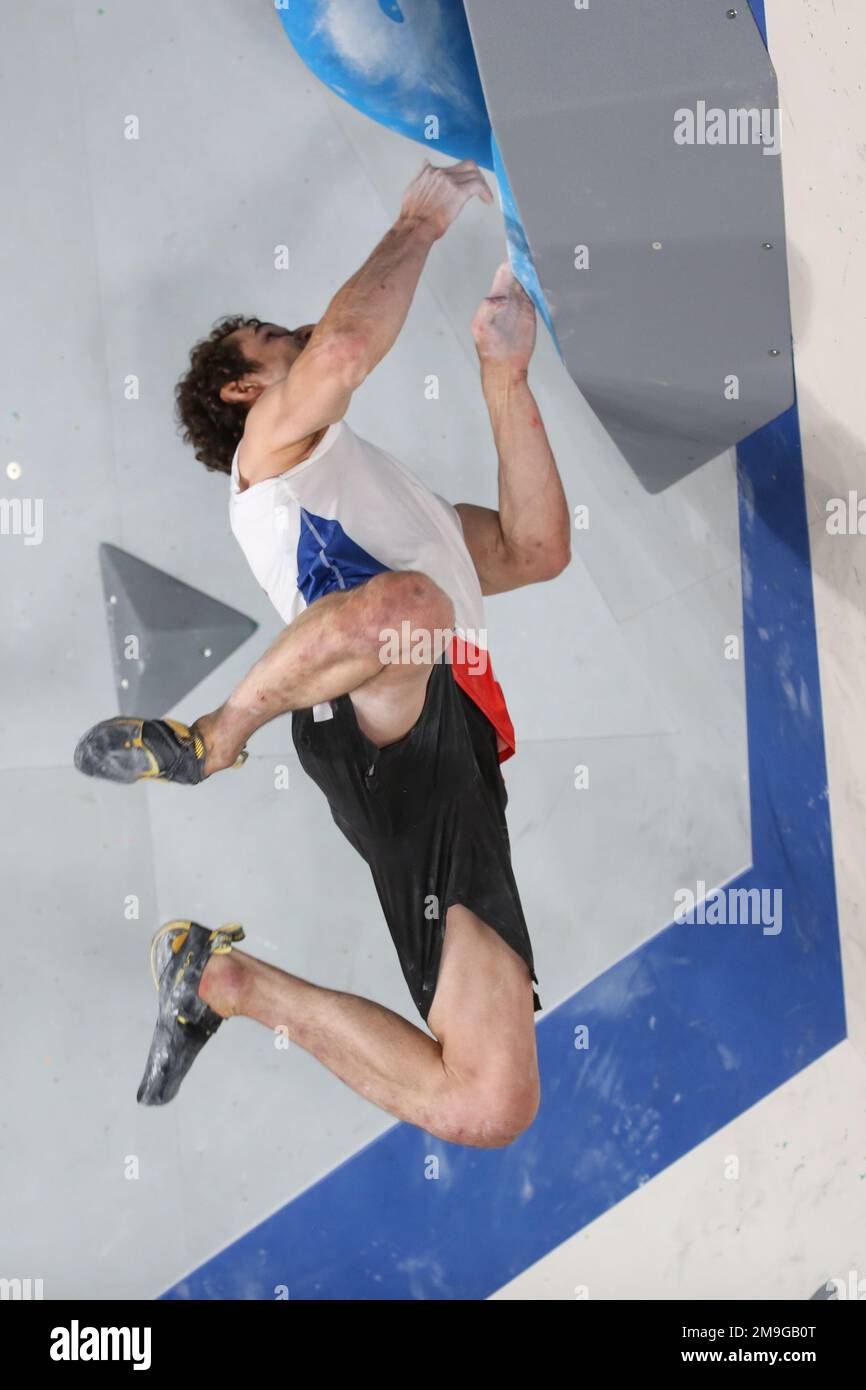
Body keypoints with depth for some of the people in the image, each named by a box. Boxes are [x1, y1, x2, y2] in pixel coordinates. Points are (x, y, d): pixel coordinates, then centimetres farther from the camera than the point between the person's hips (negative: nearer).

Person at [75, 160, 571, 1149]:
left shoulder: (399, 501, 41)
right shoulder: (271, 443, 22)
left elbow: (536, 551, 25)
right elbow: (346, 348, -2)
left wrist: (505, 378, 26)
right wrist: (420, 222, 15)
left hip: (455, 768, 6)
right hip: (366, 720, -6)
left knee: (490, 1107, -5)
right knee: (406, 601, -43)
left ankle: (228, 978, 9)